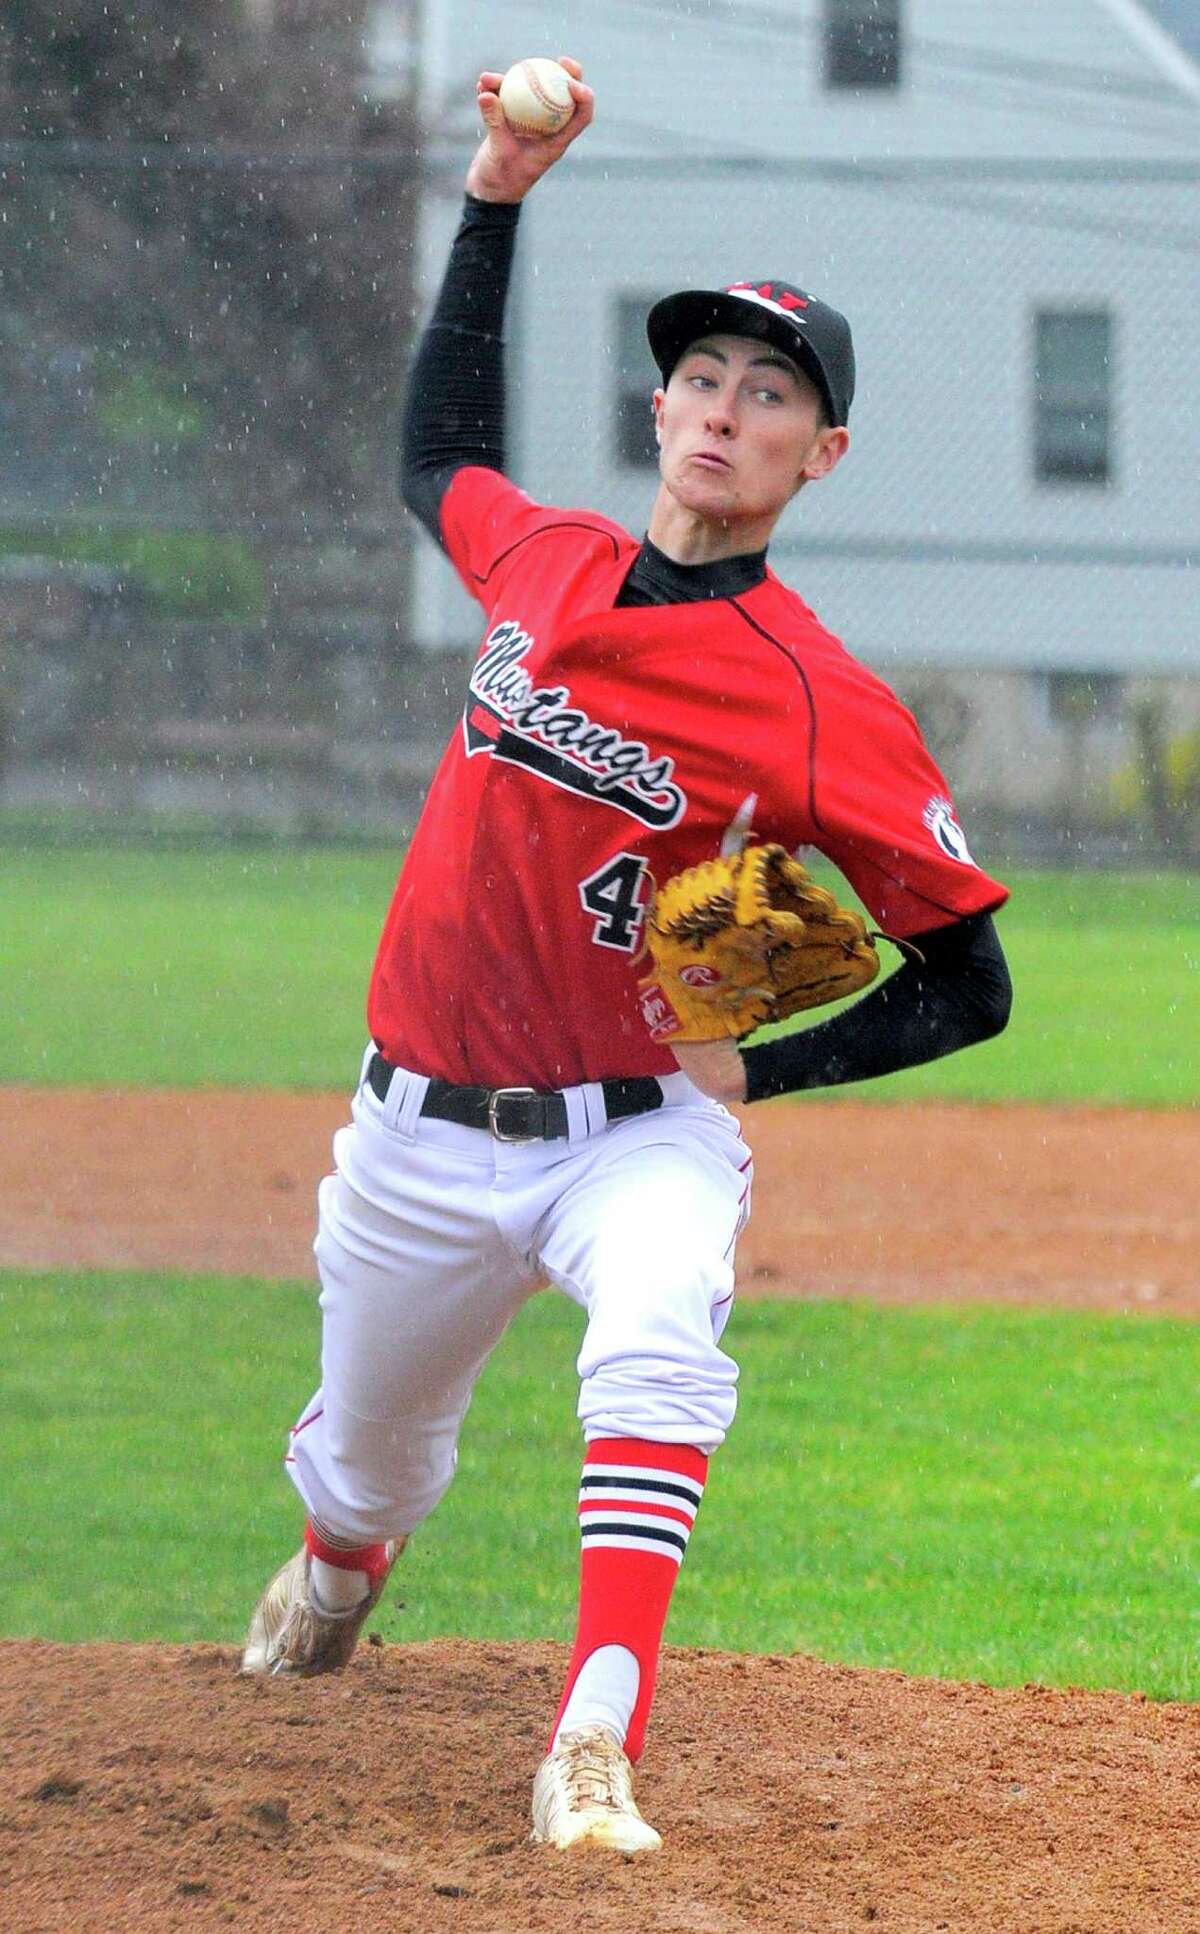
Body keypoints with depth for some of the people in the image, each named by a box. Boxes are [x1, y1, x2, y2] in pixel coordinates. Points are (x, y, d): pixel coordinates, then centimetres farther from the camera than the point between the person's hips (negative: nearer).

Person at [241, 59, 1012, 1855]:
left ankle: (595, 1755, -42)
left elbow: (968, 984, -9)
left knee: (659, 1347, -36)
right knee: (371, 1455, 21)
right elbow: (440, 453, 26)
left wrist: (757, 1069, -17)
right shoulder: (546, 562, 1)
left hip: (638, 1133, -5)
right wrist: (497, 202, 19)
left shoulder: (822, 709, -14)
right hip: (425, 1133, 5)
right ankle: (334, 1574, 59)